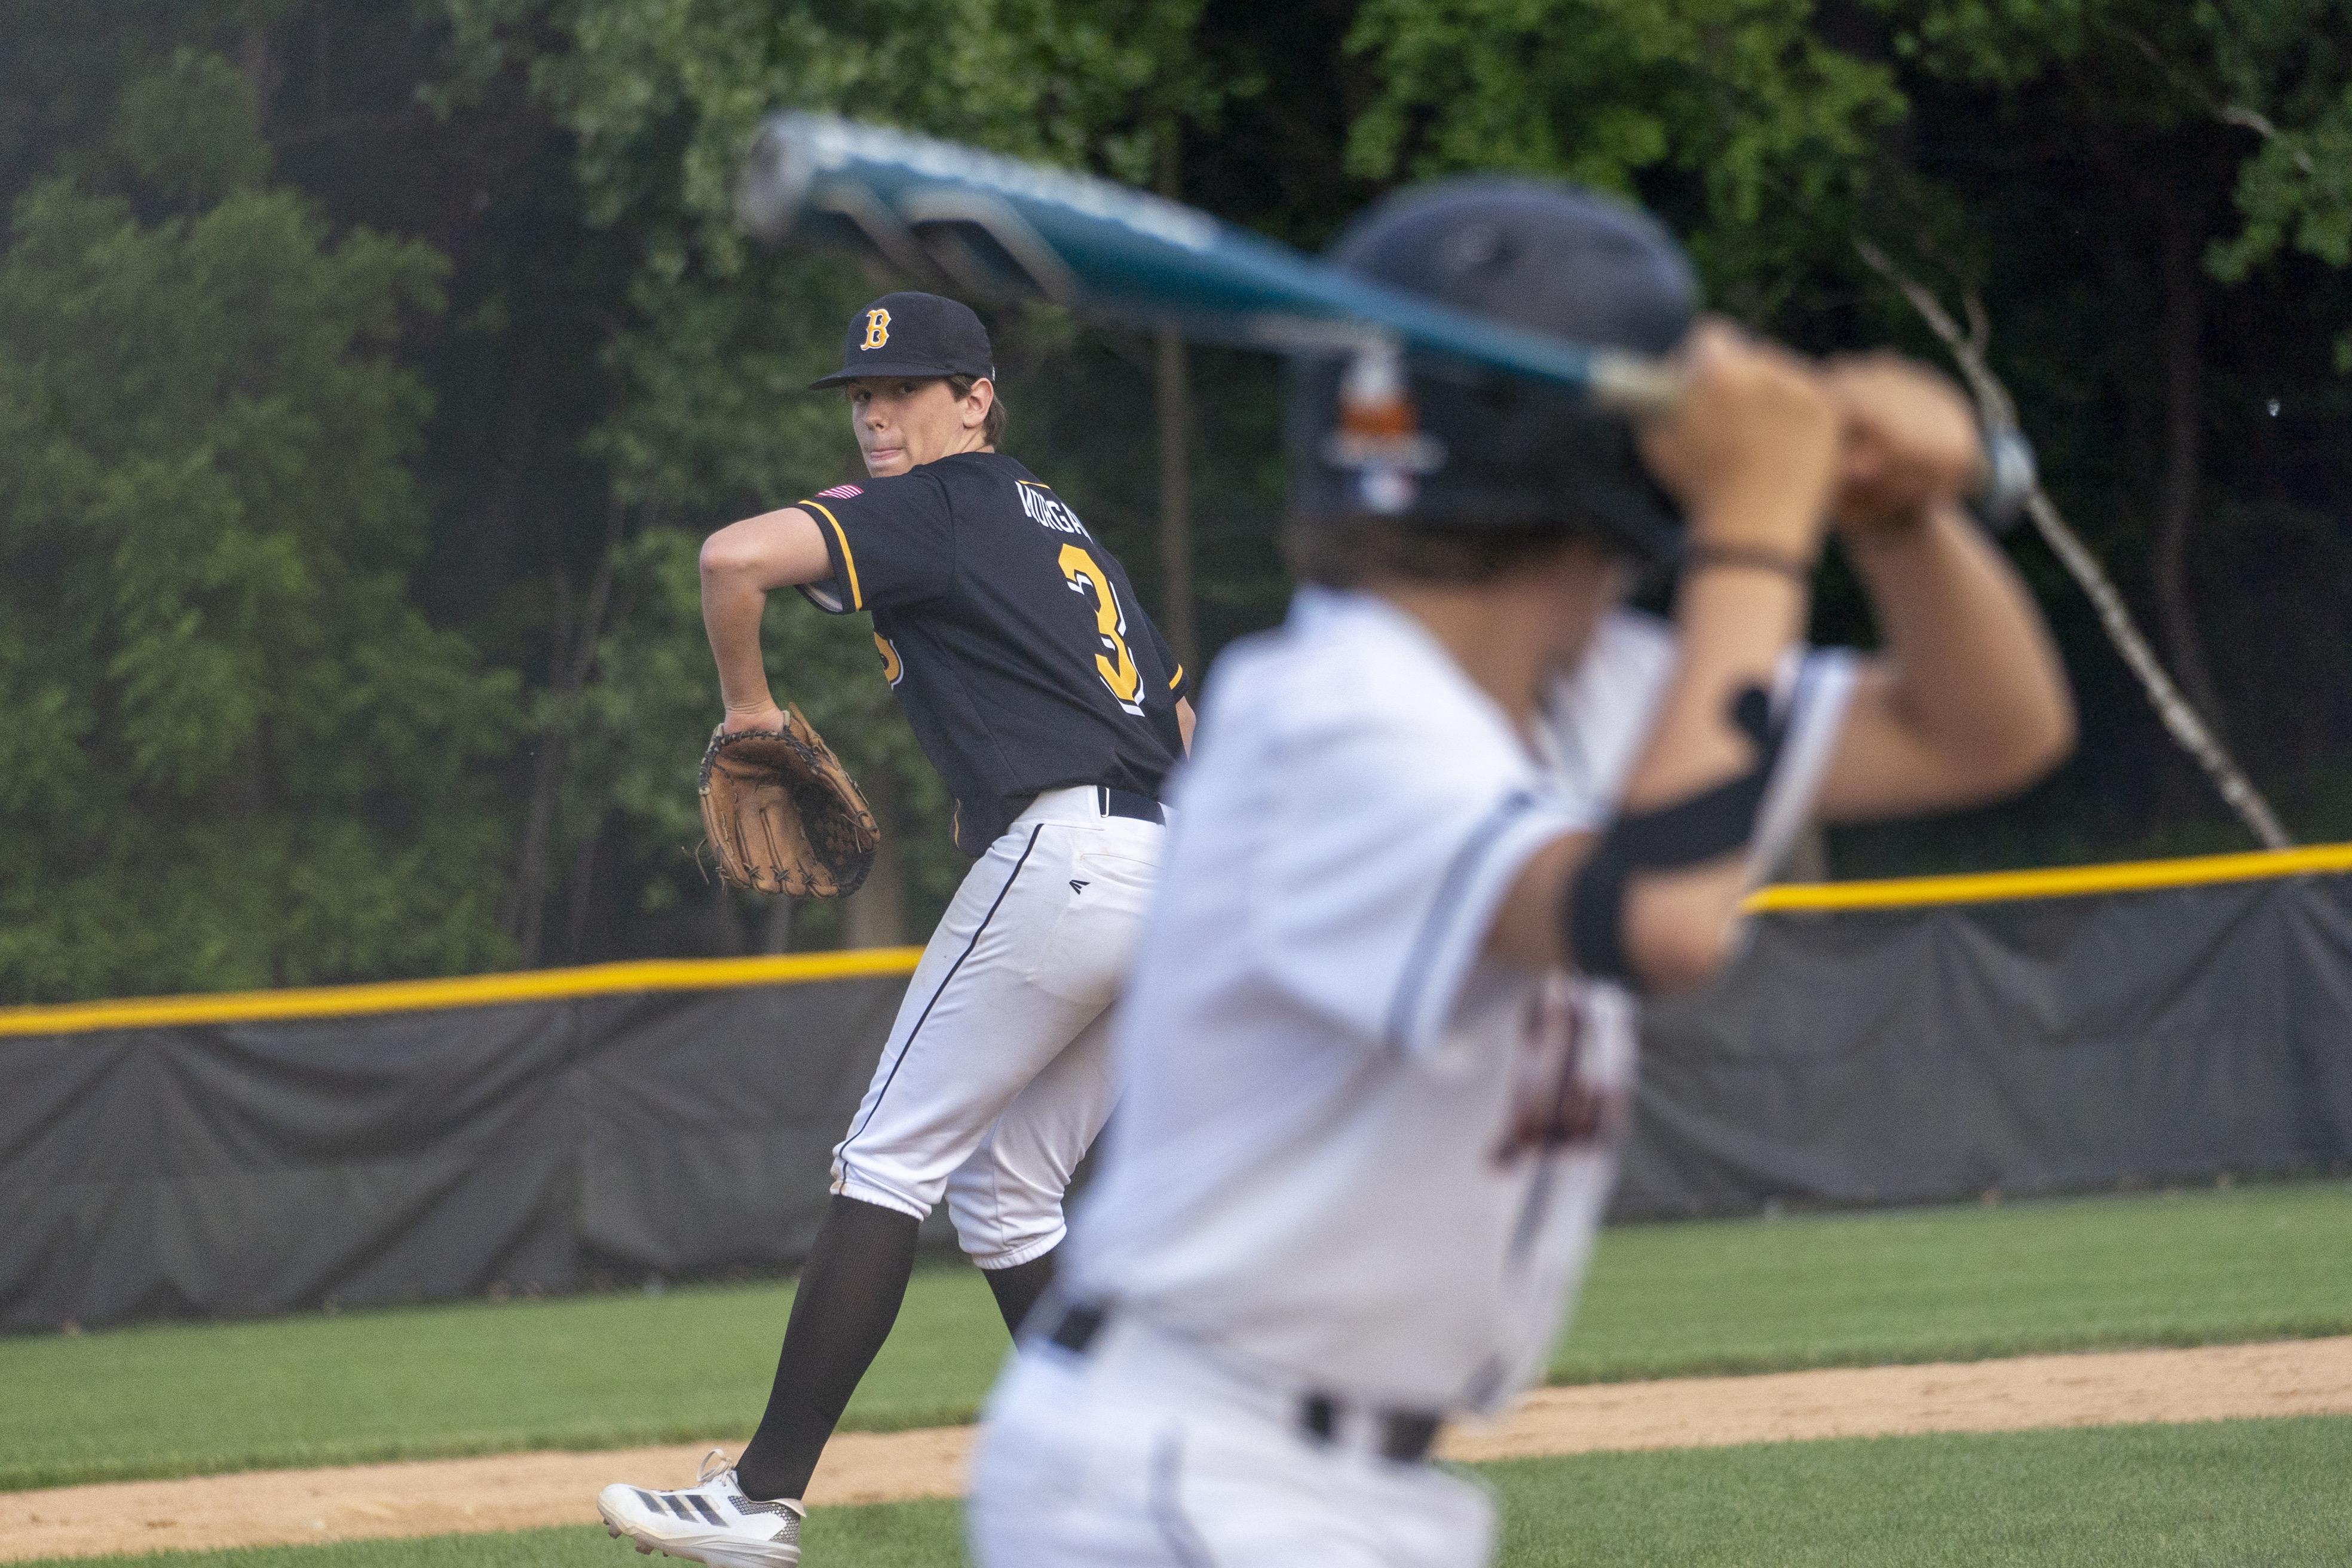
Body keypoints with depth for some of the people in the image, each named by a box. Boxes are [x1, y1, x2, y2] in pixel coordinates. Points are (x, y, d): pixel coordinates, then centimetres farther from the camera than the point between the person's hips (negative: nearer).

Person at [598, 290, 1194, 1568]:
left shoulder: (932, 512, -1)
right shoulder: (1057, 526, 26)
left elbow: (736, 555, -18)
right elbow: (1180, 719, 27)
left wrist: (747, 705, -3)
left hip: (1059, 860, -9)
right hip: (1170, 870, 9)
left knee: (888, 1163, -7)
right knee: (1002, 1190, 15)